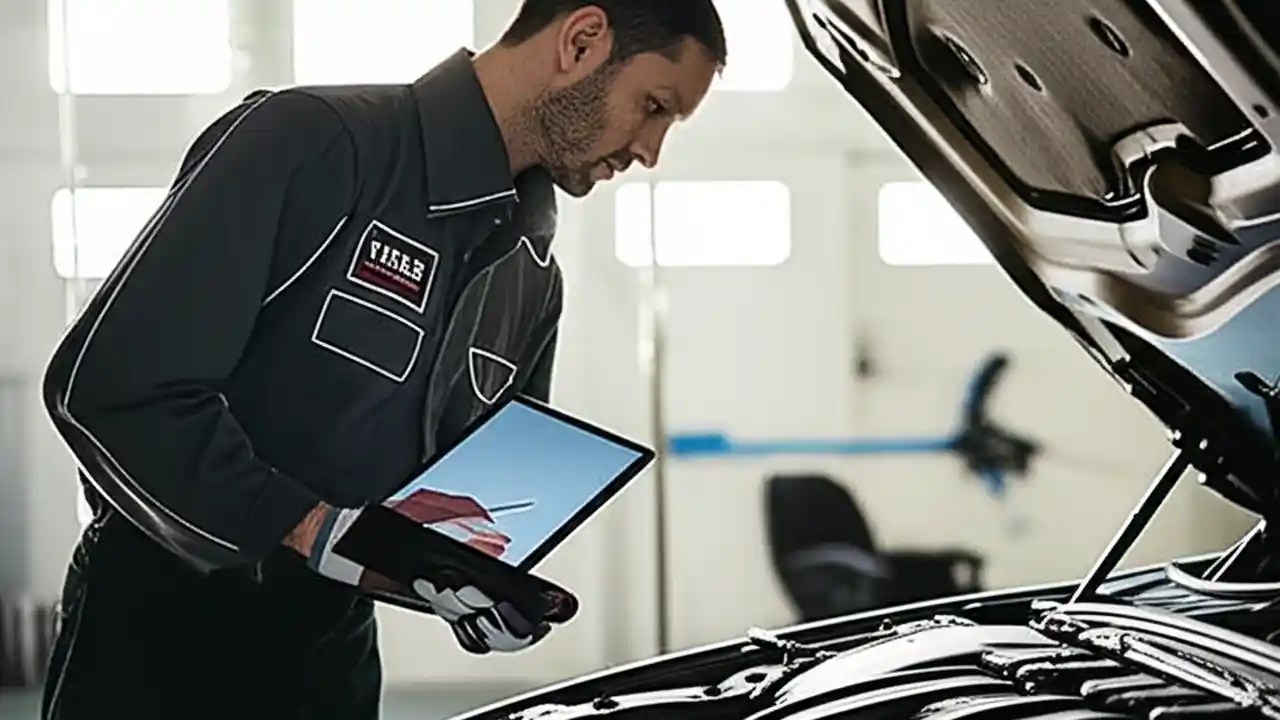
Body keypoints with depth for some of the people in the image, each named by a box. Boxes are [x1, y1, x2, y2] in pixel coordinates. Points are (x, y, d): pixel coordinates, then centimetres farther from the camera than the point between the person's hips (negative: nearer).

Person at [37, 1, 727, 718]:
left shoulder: (531, 278, 7)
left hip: (331, 657, 7)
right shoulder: (312, 141, -19)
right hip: (160, 632, -7)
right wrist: (311, 528, -26)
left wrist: (497, 594, -6)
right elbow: (106, 386, -23)